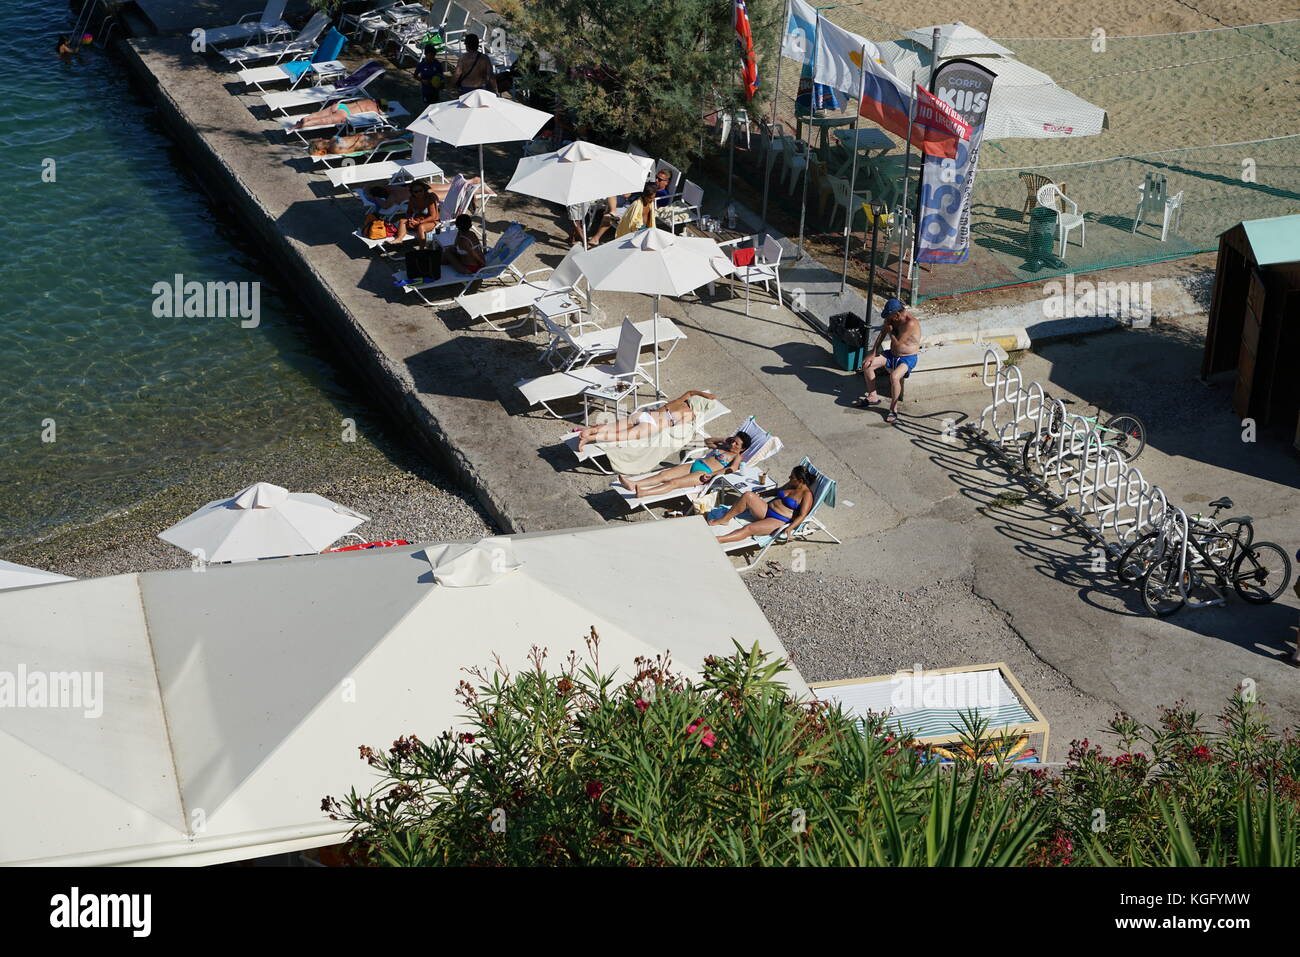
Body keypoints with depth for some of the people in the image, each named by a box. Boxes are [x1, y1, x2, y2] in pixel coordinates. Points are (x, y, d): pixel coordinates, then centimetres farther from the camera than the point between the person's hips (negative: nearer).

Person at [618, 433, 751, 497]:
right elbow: (707, 441, 45)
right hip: (694, 465, 8)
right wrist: (723, 440, 32)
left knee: (674, 482, -28)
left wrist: (712, 475, -25)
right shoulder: (722, 447, 29)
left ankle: (642, 493, -47)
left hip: (703, 473, -8)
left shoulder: (737, 457, 6)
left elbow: (731, 469, -14)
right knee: (663, 474, -13)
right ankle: (633, 485, -29)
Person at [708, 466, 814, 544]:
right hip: (766, 510, 7)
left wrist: (789, 528, -30)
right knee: (748, 495, -19)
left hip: (778, 521, -7)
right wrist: (760, 494, 22)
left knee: (748, 528, -29)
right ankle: (725, 519, -8)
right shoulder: (791, 485, 14)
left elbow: (802, 516, -16)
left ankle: (717, 540, -39)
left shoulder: (806, 494, -8)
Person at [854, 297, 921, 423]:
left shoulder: (911, 323, -28)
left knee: (894, 376, -35)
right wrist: (873, 354, -1)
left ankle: (893, 409, -16)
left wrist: (890, 330, -11)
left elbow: (897, 343, -26)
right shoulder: (891, 318, -4)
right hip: (892, 354, 8)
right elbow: (882, 335, 5)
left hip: (908, 358, -8)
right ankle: (873, 397, 12)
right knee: (867, 365, -4)